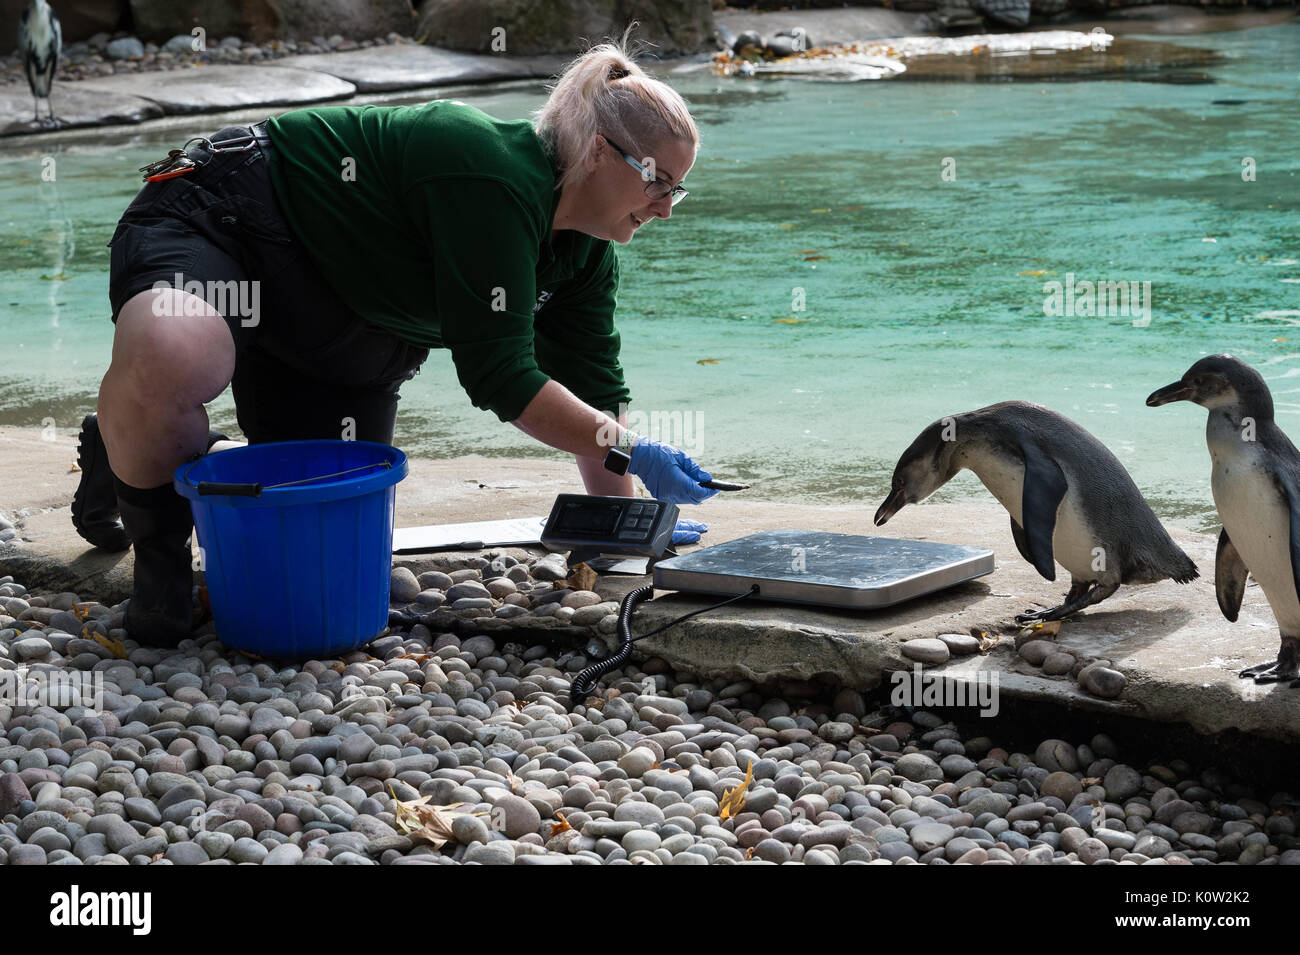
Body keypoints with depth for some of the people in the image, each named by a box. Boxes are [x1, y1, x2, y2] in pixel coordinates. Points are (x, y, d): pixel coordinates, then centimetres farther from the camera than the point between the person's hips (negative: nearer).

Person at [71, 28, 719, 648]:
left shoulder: (588, 254, 0)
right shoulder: (495, 177, -30)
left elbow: (592, 387, 10)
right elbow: (499, 376, -28)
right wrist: (629, 451, -23)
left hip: (341, 337, 9)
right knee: (168, 360, -44)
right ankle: (158, 534, -13)